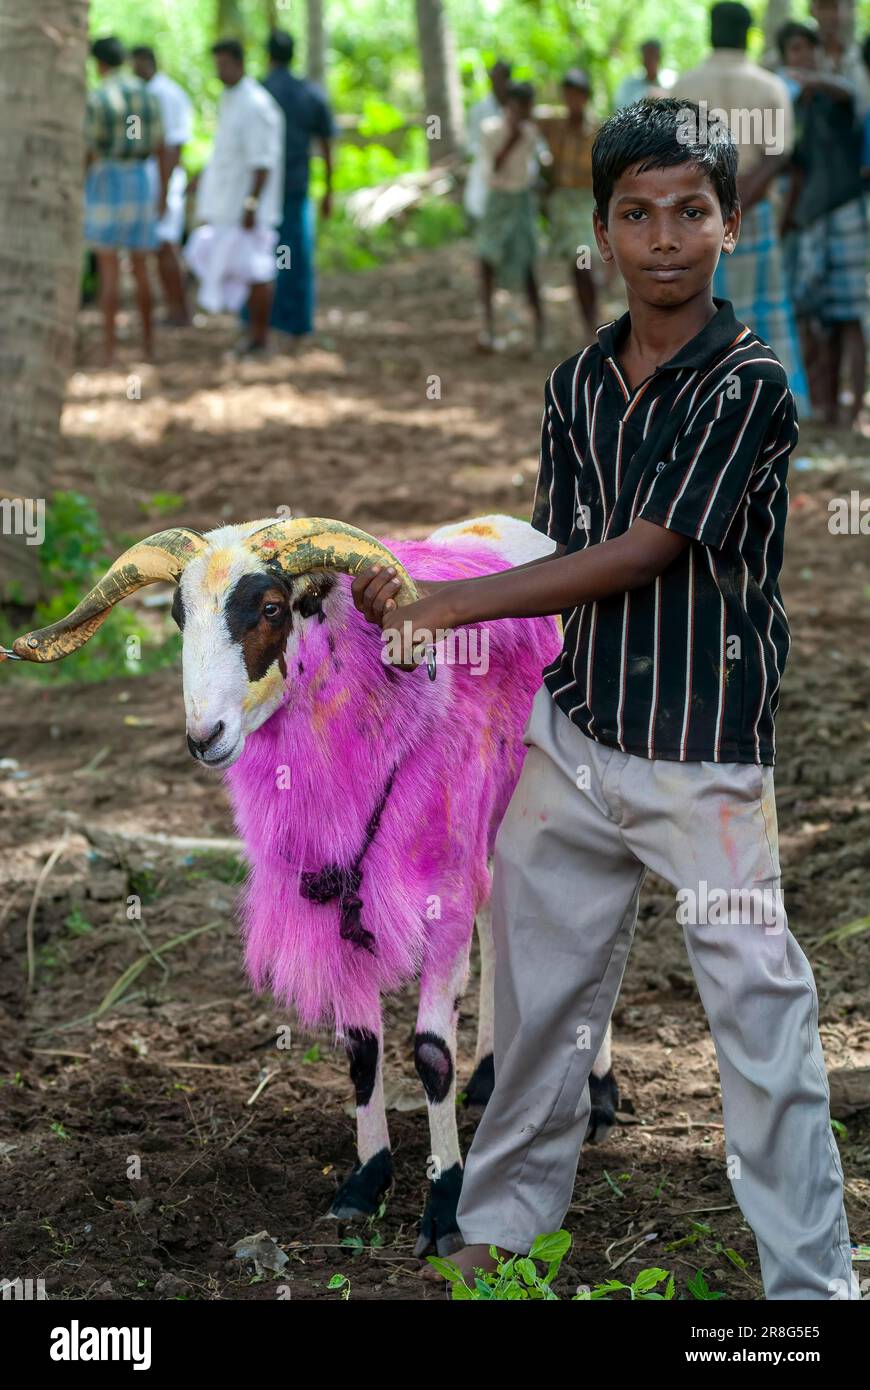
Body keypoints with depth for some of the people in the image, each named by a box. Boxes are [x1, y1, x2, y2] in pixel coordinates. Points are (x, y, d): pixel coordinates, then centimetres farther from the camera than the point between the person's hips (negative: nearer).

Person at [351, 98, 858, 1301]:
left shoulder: (751, 383, -13)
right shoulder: (577, 384, 7)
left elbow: (639, 556, -17)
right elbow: (568, 558, 8)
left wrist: (450, 604, -14)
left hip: (706, 761, -6)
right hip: (574, 737, 6)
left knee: (761, 1014, -2)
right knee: (542, 988, 15)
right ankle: (503, 1221, 30)